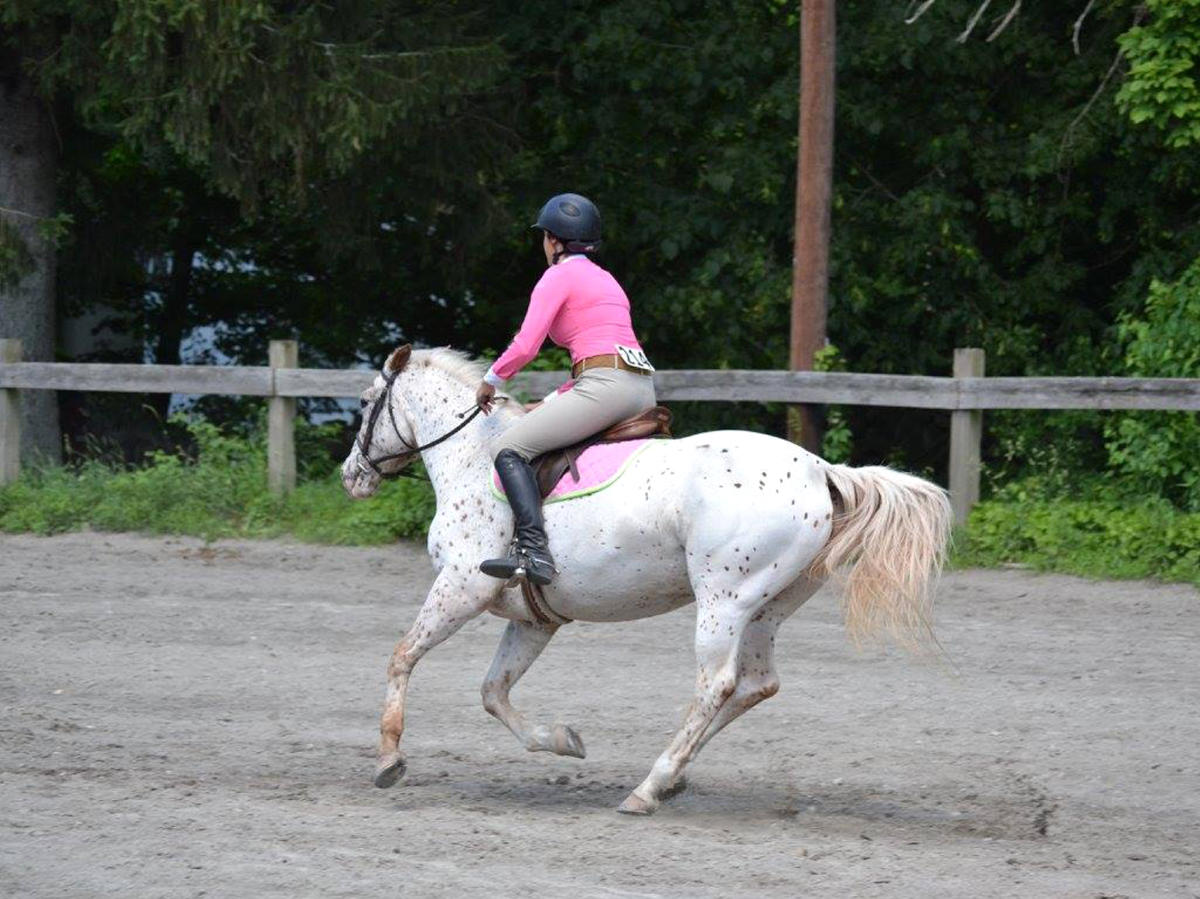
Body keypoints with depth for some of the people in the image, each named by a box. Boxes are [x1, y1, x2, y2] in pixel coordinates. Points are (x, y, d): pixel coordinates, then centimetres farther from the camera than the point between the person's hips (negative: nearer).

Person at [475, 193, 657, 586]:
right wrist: (552, 403, 24)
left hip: (607, 387, -9)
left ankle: (533, 550, -27)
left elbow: (525, 346, -9)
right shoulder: (605, 279, 27)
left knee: (508, 448, -10)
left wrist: (490, 380, 8)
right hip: (642, 390, 9)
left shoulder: (559, 277, 1)